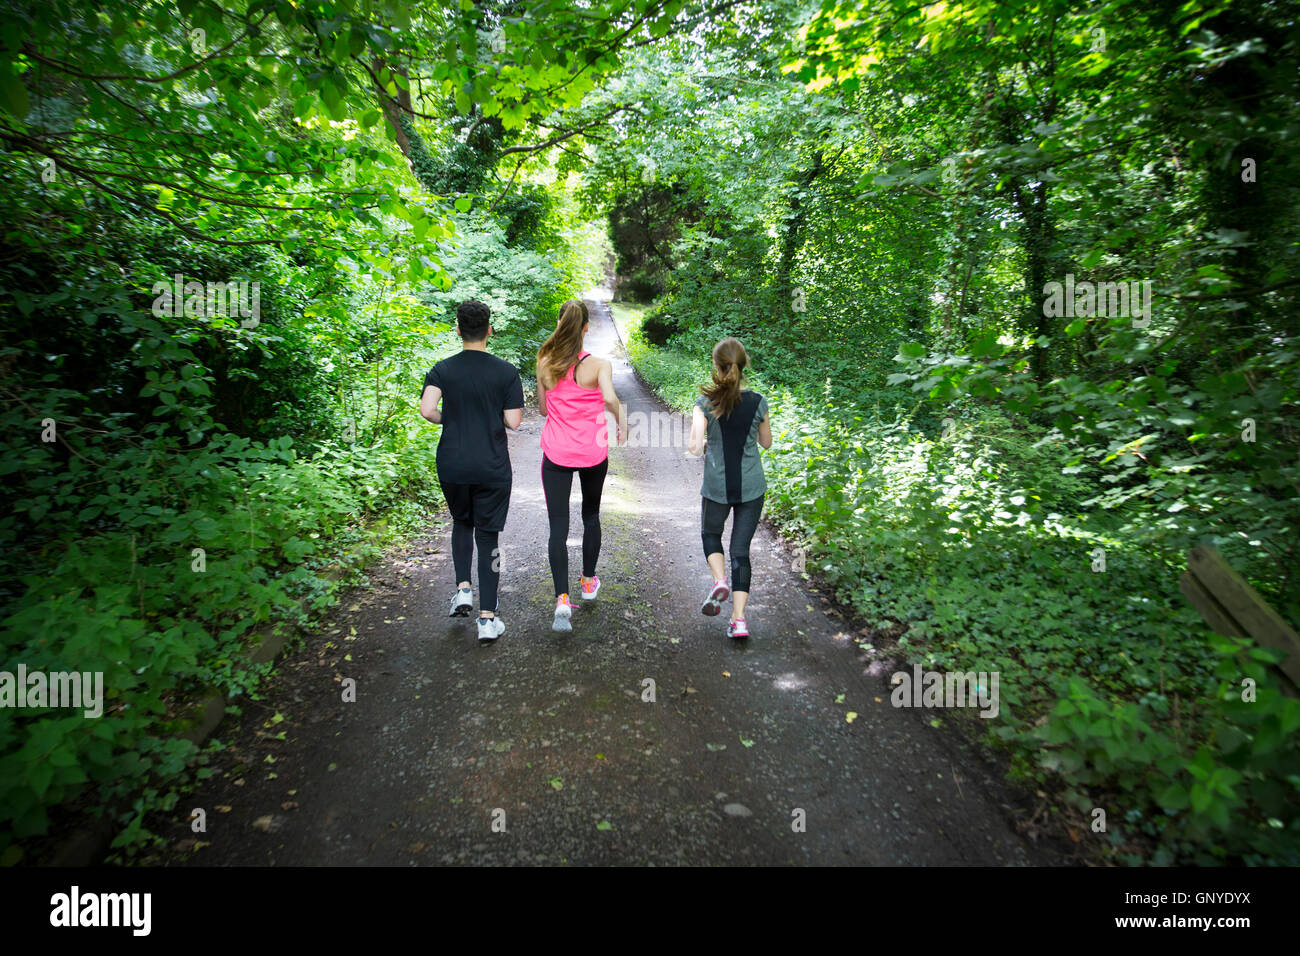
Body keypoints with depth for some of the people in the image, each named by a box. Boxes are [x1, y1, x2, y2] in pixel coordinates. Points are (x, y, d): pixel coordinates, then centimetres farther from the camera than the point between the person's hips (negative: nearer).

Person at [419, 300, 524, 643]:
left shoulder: (442, 369, -1)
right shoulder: (506, 372, -4)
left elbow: (427, 409, -15)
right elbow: (513, 422, -7)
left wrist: (448, 420, 5)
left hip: (452, 466, 2)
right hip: (492, 469, -1)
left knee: (462, 523, 27)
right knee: (488, 537, 5)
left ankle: (463, 589, 14)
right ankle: (487, 618, 5)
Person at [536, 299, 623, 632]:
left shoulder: (545, 365, -2)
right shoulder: (598, 364, -9)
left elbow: (542, 408, 8)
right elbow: (609, 397, -26)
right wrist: (620, 422, -9)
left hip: (556, 455, 0)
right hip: (593, 454, 0)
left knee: (558, 527, 0)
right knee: (591, 515, 22)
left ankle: (562, 599, -13)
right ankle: (589, 582, 36)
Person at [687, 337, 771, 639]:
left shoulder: (705, 403, -11)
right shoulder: (757, 402, -5)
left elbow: (695, 446, -17)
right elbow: (766, 442, 8)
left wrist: (701, 445, 5)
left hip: (717, 486, -1)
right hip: (751, 487, 1)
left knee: (711, 534, 25)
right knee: (741, 549, 8)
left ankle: (719, 580, 0)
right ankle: (739, 618, 3)